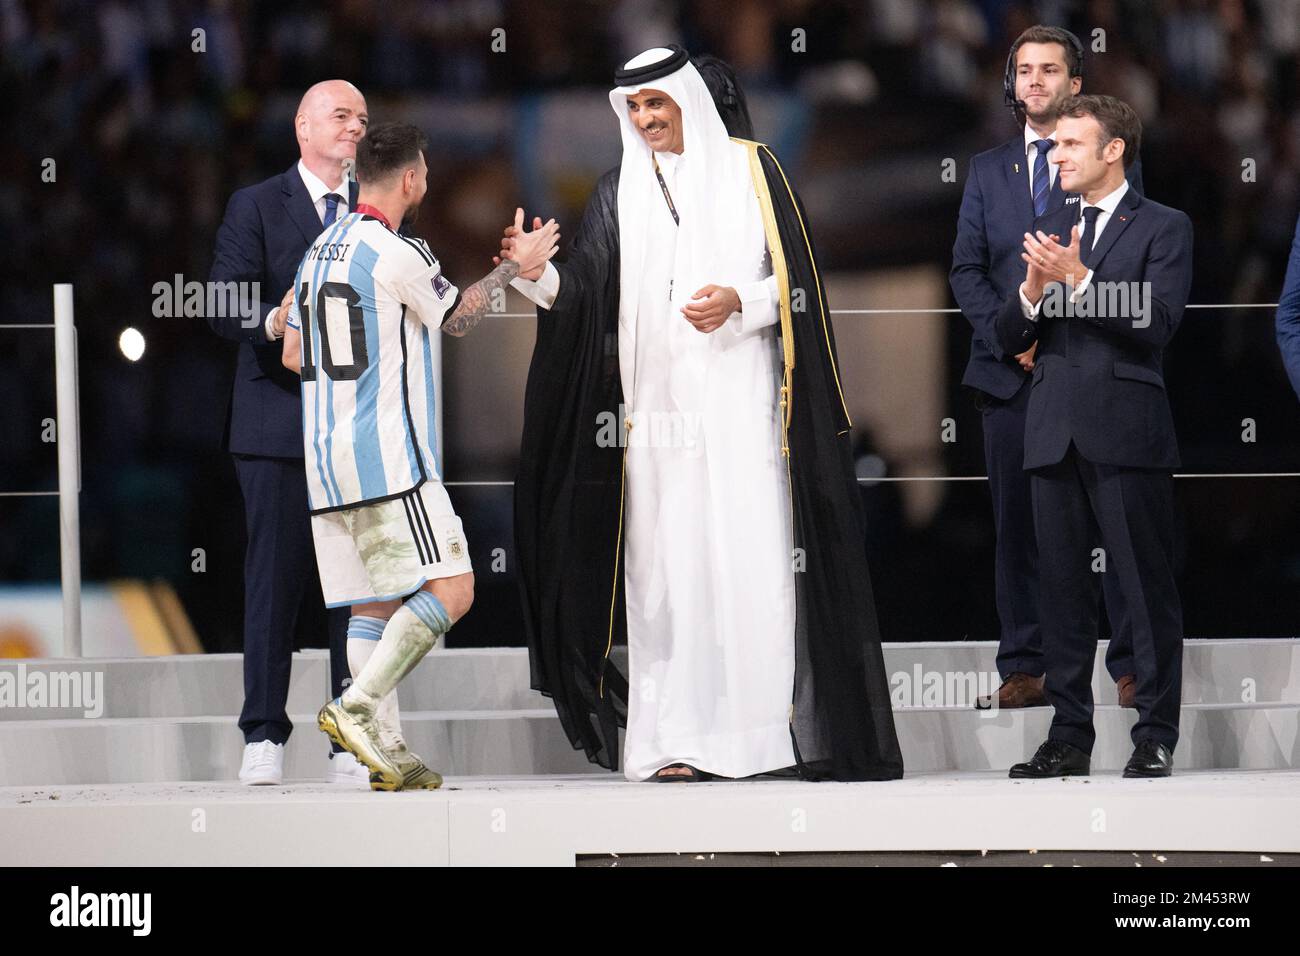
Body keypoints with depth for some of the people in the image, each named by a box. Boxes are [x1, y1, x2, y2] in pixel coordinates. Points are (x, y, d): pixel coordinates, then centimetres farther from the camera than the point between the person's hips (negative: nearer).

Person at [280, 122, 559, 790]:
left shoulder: (320, 251, 14)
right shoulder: (397, 255, -10)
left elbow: (293, 354, 20)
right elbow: (458, 318, 7)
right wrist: (515, 266, 21)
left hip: (326, 459, 9)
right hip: (390, 457, -9)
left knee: (373, 605, 8)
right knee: (451, 590, -9)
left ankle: (387, 750, 3)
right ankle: (356, 706, -19)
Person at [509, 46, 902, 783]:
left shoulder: (750, 170, 7)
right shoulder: (620, 193, 13)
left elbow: (799, 278, 4)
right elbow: (585, 295, 4)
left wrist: (741, 302, -13)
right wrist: (539, 277, -14)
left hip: (742, 408, -2)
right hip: (657, 410, 2)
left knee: (755, 553, -7)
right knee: (667, 564, -3)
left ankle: (771, 725, -6)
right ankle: (675, 740, -5)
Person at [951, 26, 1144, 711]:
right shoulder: (988, 171, 16)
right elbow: (966, 270, 12)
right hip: (1009, 372, 3)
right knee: (1017, 525, 2)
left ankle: (1131, 667, -3)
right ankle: (1023, 670, 4)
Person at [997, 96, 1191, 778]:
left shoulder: (1162, 228, 1)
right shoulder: (1049, 230, 17)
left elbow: (1156, 324, -12)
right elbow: (1010, 338, 13)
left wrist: (1078, 281, -17)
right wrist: (1032, 291, -7)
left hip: (1126, 433, -6)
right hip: (1055, 433, 6)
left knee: (1147, 588, -4)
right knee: (1062, 591, 7)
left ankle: (1155, 738, -1)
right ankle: (1070, 735, 12)